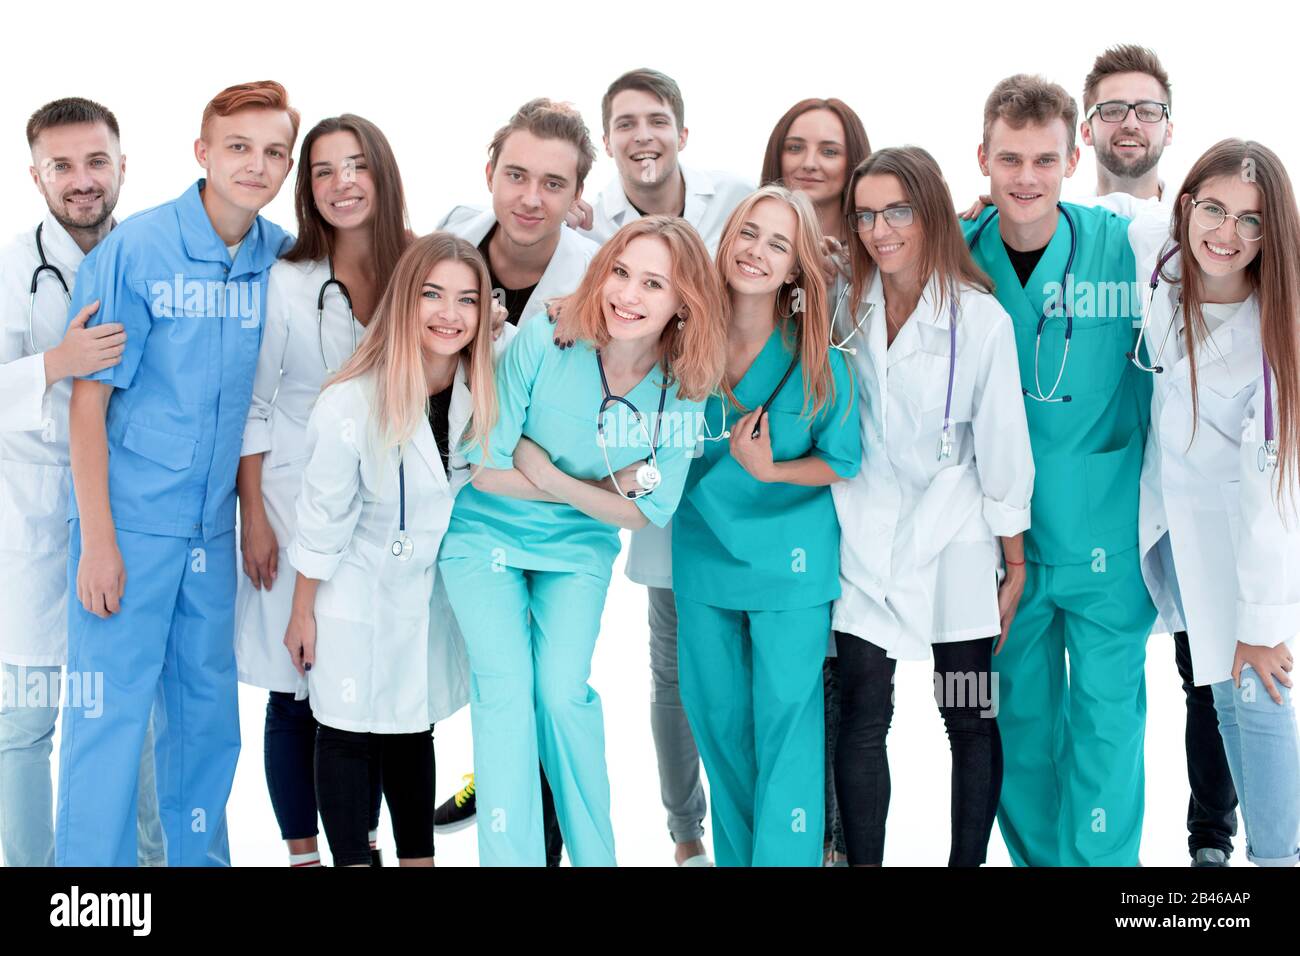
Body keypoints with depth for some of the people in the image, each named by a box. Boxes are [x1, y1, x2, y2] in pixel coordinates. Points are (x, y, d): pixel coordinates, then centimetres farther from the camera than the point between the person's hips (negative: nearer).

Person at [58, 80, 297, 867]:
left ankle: (200, 854, 30)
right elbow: (89, 398, -10)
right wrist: (97, 540, -13)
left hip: (213, 525, 5)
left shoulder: (282, 259, 1)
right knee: (111, 713, 0)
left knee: (209, 714, 15)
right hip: (130, 521, -5)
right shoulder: (135, 250, -11)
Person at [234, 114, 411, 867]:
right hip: (296, 508, -2)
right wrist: (253, 517, -6)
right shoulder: (286, 282, -6)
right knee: (297, 694, 3)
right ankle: (303, 852, 17)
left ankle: (363, 840, 24)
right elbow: (254, 408, -3)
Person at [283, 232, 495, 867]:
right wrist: (302, 613, -8)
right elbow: (322, 517, -15)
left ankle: (418, 858, 32)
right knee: (350, 732, 6)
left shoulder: (480, 396, -12)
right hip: (355, 597, -5)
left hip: (432, 592, 5)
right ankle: (351, 858, 18)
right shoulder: (351, 404, -24)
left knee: (413, 728, 18)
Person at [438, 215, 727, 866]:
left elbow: (646, 512, -8)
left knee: (561, 690, -7)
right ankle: (509, 857, -1)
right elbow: (487, 472, -18)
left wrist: (549, 477, -18)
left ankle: (594, 855, 12)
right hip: (486, 535, -1)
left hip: (578, 550, 1)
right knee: (505, 686, -11)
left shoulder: (682, 391, -14)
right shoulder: (542, 345, -22)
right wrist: (605, 485, -16)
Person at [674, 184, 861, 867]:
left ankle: (783, 856, 17)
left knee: (785, 719, 1)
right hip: (704, 552, 4)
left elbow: (843, 462, -5)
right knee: (715, 716, 14)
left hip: (790, 565, -3)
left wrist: (768, 470, -19)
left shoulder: (816, 361, -13)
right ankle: (734, 853, 33)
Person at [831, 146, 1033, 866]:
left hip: (954, 546, -2)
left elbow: (1003, 448, -3)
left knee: (969, 722, 6)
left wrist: (1014, 564, 0)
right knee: (862, 721, 2)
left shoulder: (980, 317, -8)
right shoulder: (847, 309, 2)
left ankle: (969, 861, 19)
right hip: (863, 543, 2)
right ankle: (863, 863, 12)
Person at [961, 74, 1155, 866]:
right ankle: (1036, 854, 33)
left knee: (1106, 711, 4)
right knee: (1019, 713, 15)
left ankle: (1100, 858, 21)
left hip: (1106, 532, -2)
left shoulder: (1127, 246, -10)